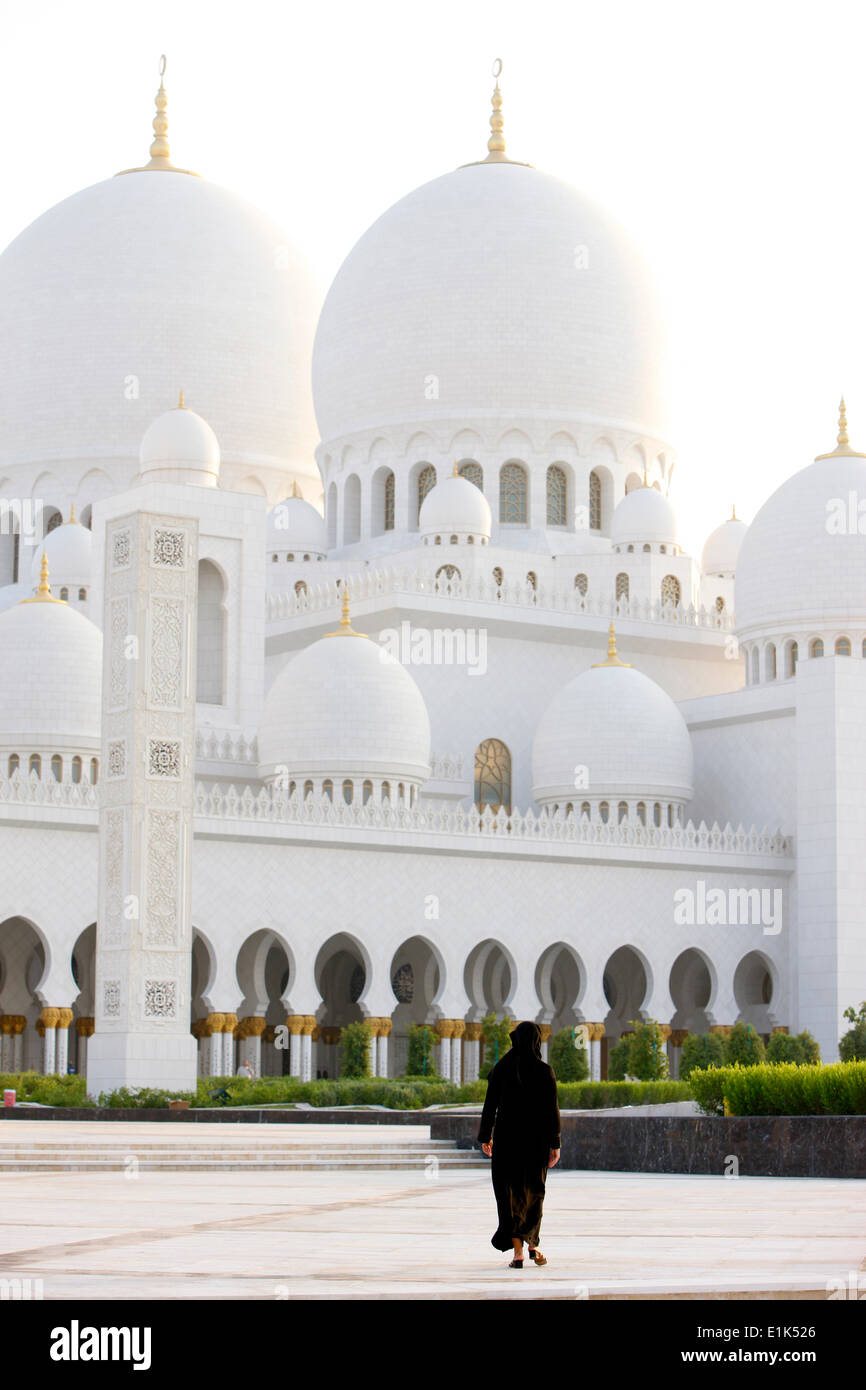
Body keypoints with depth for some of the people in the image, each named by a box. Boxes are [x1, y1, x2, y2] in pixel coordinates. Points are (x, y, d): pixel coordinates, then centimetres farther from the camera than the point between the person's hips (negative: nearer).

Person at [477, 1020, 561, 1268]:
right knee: (533, 1191, 19)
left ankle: (517, 1253, -8)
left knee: (510, 1193, 1)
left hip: (506, 1136, 0)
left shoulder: (501, 1068, -3)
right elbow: (552, 1110, -7)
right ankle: (532, 1244, 26)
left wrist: (485, 1136, 12)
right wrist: (555, 1144, -1)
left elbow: (490, 1105, 0)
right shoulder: (544, 1071, -6)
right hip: (535, 1138, 0)